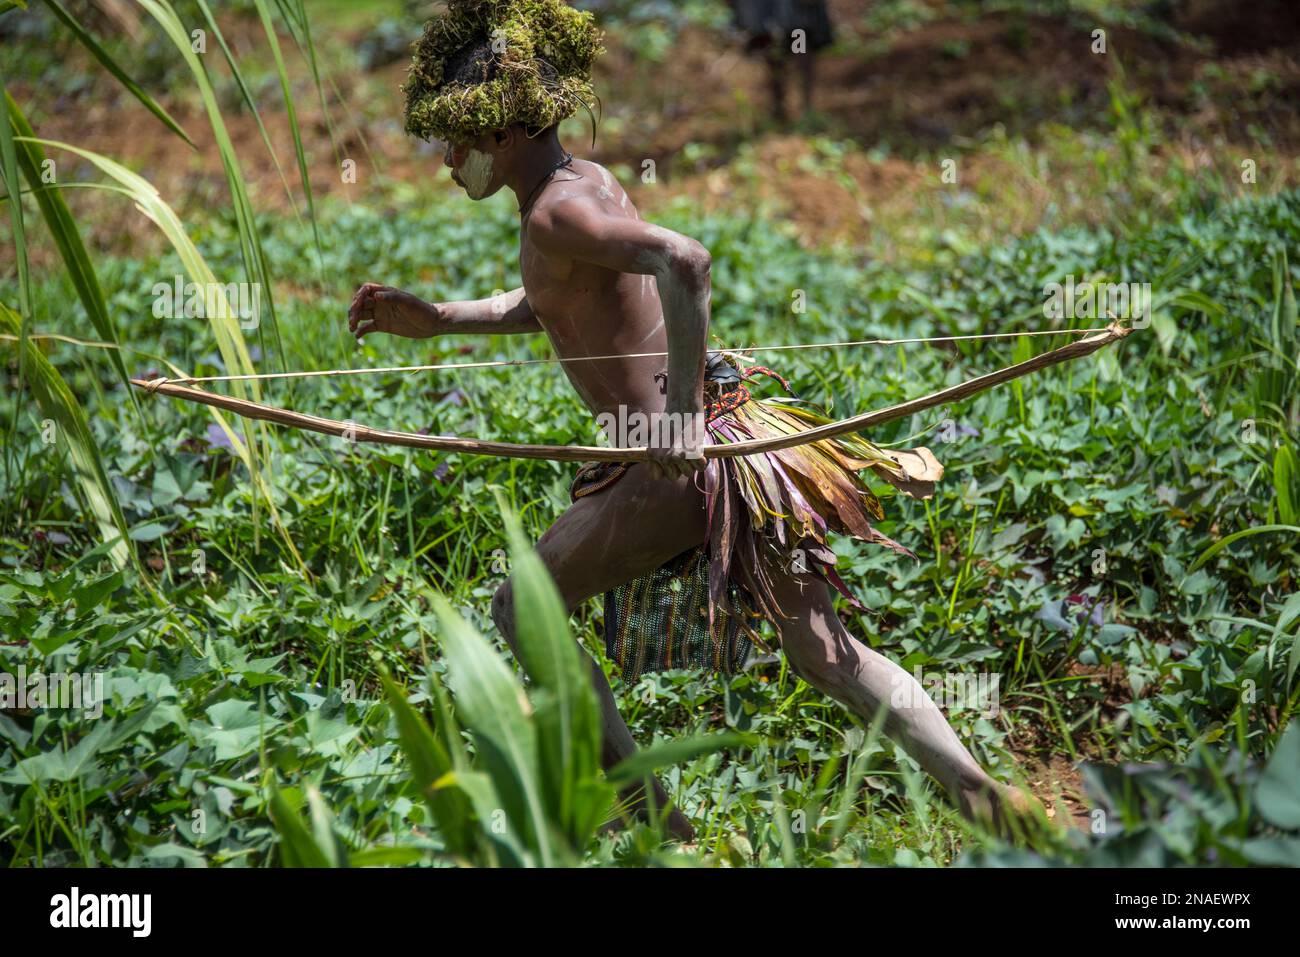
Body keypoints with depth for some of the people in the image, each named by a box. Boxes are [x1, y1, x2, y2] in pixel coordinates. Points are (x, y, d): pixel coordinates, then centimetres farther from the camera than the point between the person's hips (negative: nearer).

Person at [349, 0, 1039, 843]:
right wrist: (433, 319, 29)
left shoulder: (556, 212, -13)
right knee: (826, 654, 14)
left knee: (521, 610, 9)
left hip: (683, 467, -9)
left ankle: (652, 815, 9)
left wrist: (681, 414, -30)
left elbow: (685, 261, -32)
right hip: (738, 444, 9)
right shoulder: (593, 181, 16)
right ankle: (985, 796, 8)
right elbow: (552, 304, 35)